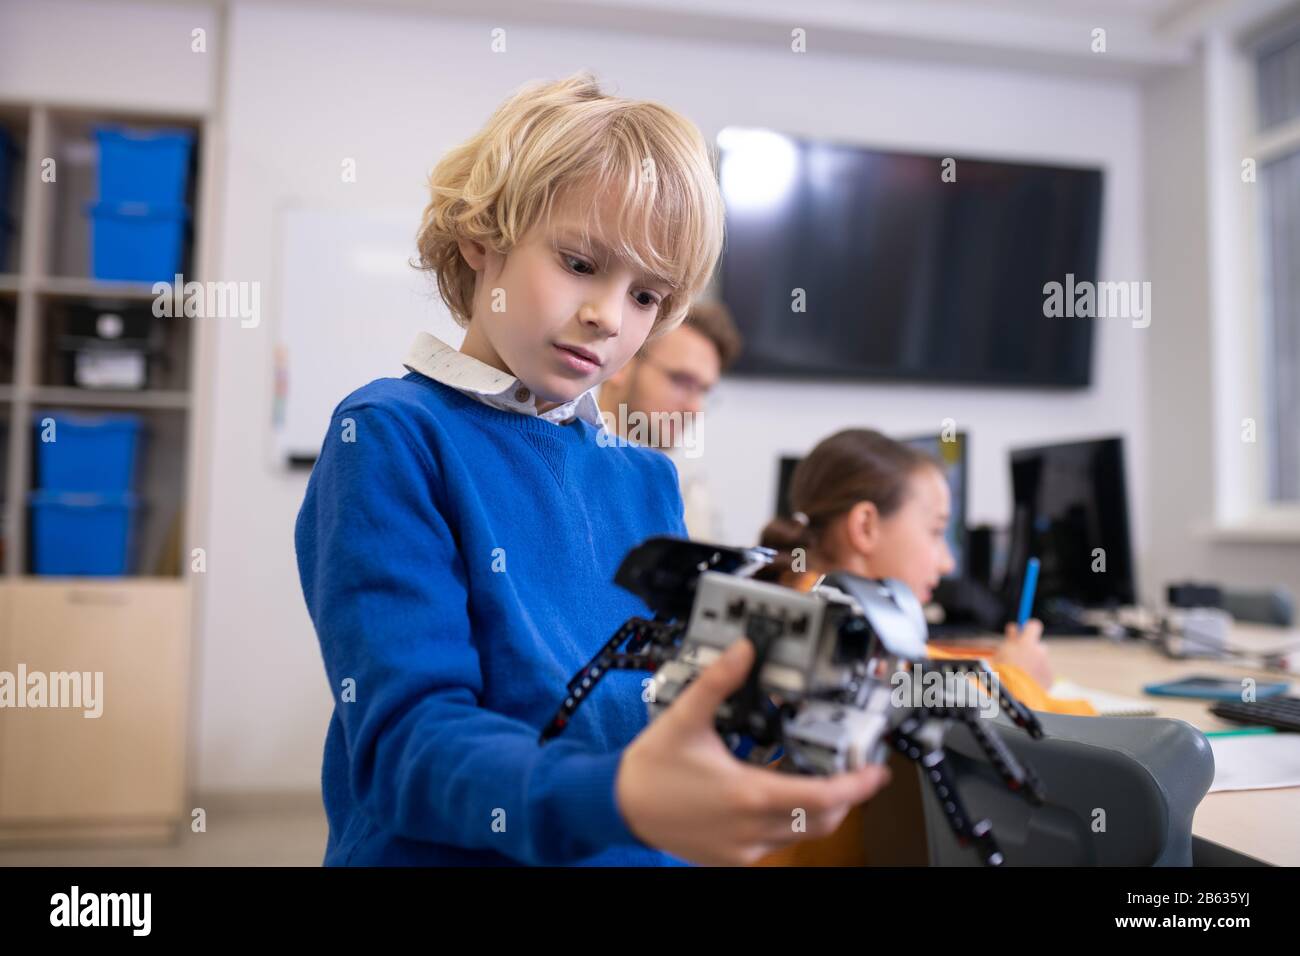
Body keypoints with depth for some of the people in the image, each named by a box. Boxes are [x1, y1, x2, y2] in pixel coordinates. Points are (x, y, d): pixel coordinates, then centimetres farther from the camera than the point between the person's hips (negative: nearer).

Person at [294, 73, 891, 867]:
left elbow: (688, 701, 3)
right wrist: (620, 798, -32)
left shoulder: (647, 479, 5)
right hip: (449, 850, -4)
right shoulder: (388, 435, -9)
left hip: (651, 849, 5)